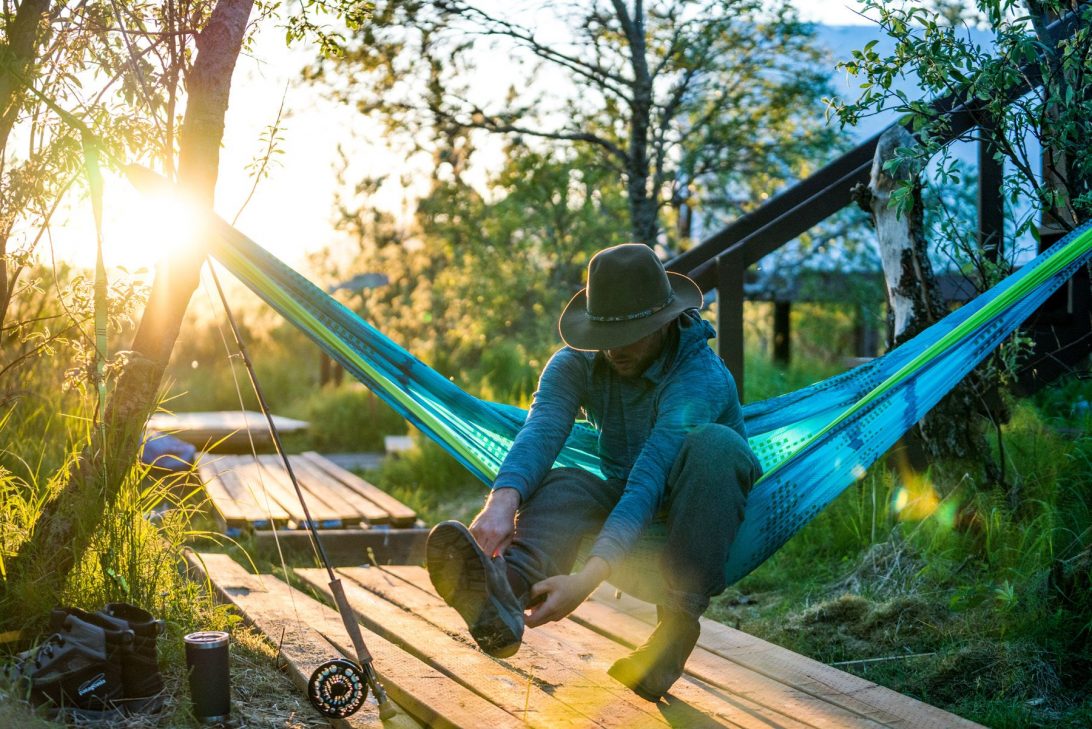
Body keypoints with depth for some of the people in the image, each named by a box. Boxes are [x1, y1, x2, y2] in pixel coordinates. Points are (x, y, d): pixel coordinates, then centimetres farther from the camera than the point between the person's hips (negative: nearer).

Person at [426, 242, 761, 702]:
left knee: (712, 443, -36)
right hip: (621, 501, 4)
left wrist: (588, 579, -50)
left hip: (709, 512, -4)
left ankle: (678, 623, -37)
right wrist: (503, 500, -51)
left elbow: (648, 483, -38)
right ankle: (507, 590, -61)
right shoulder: (576, 364, -10)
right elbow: (539, 433, -29)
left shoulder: (701, 376, -27)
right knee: (561, 485, -28)